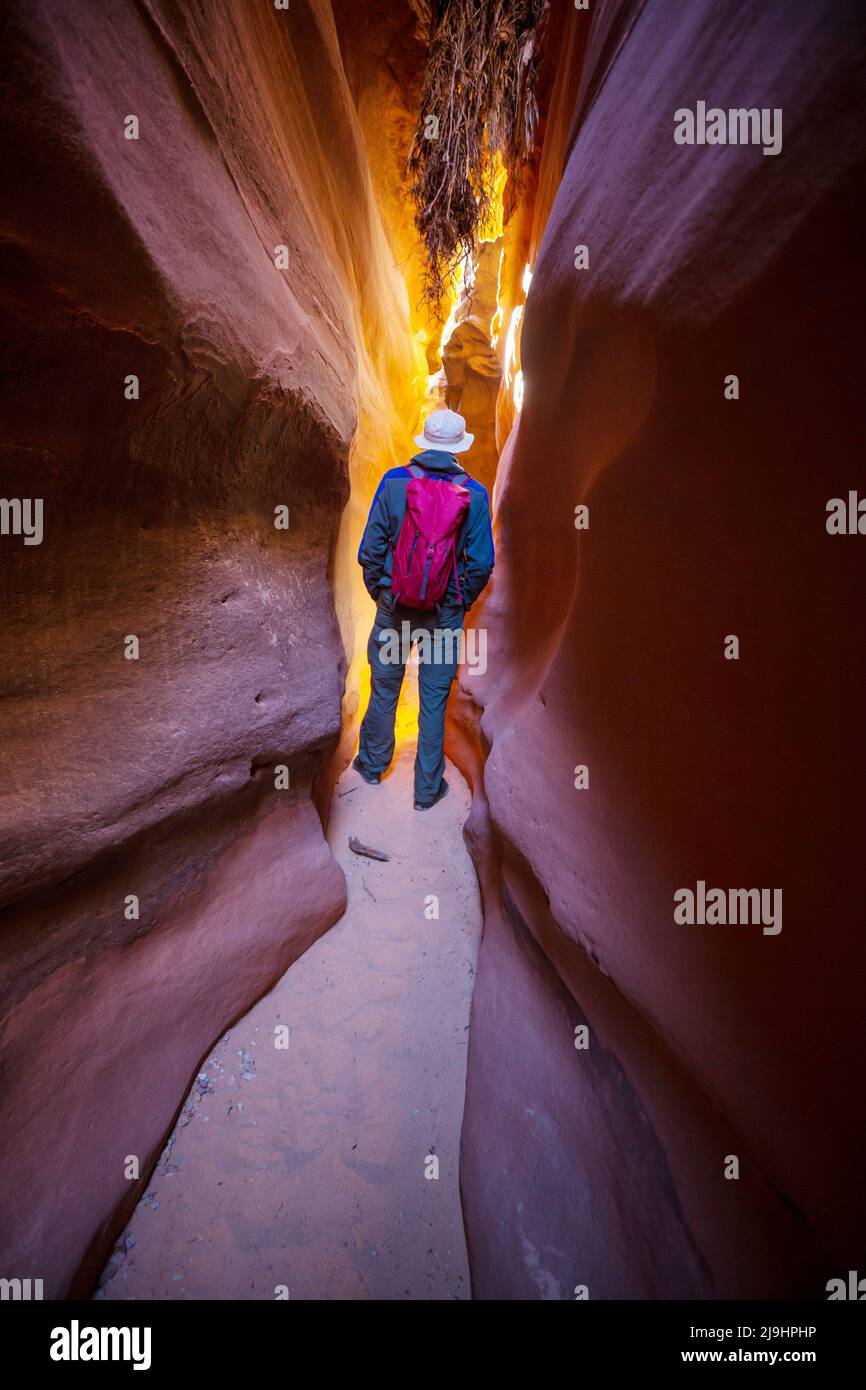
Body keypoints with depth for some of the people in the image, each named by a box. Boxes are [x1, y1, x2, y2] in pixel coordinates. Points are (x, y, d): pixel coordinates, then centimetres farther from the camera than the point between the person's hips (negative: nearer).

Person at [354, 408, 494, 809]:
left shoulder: (394, 480, -8)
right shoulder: (474, 494, -8)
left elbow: (370, 549, -7)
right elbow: (482, 562, -6)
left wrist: (378, 592, 9)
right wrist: (461, 603, 9)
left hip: (394, 606, 1)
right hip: (445, 613, 0)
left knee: (384, 688, 18)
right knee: (434, 700, 10)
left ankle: (373, 764, 38)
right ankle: (427, 789, 20)